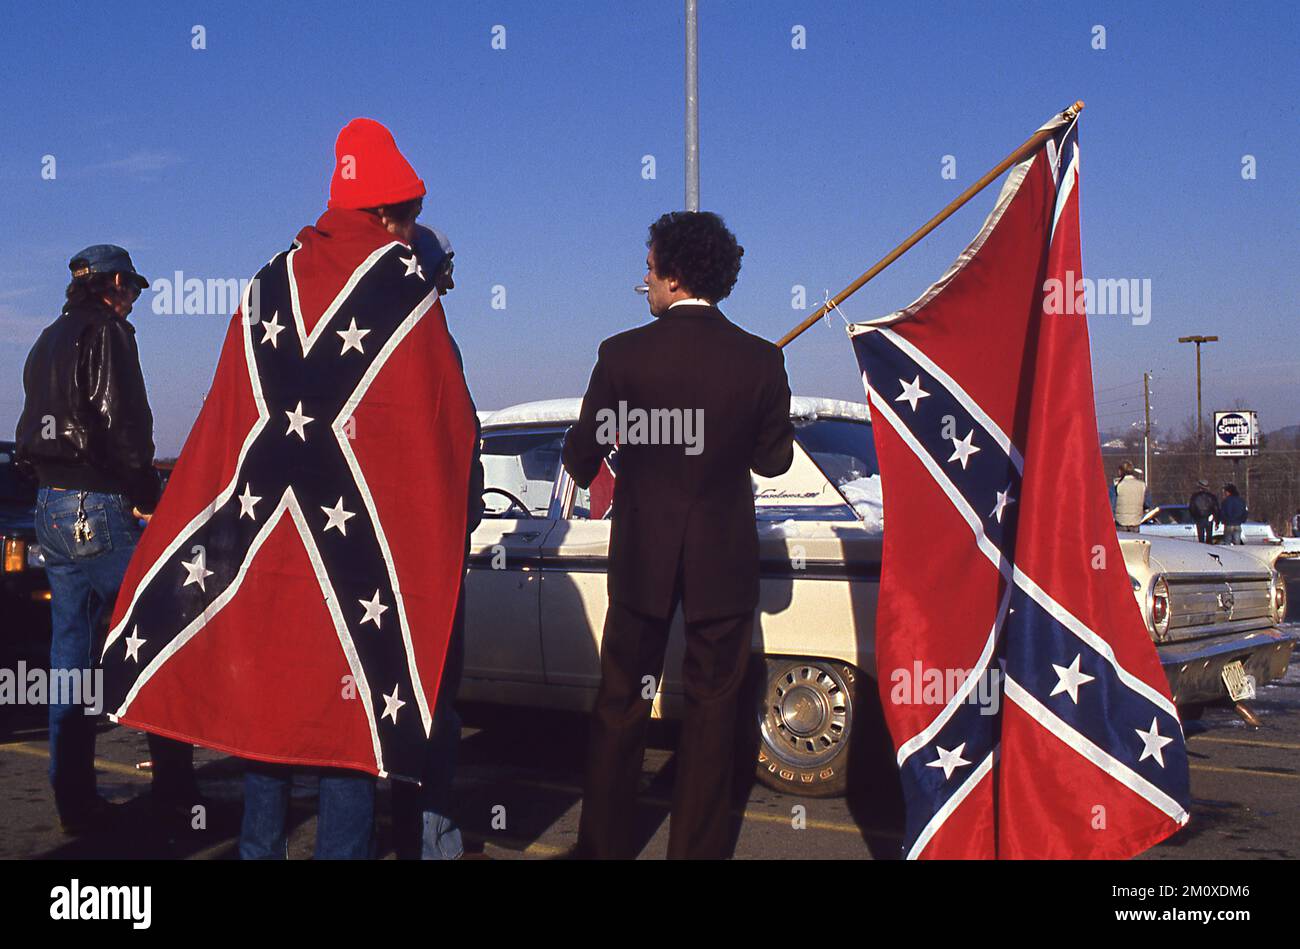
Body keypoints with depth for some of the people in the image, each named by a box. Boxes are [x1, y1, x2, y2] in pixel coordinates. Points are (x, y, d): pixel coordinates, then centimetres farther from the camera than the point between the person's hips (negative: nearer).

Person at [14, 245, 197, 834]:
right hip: (102, 508, -9)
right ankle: (175, 793, -2)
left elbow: (30, 432, 21)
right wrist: (147, 496, -12)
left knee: (71, 653, 9)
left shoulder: (45, 344, 21)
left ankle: (75, 801, 12)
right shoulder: (107, 332, -7)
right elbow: (122, 421, -17)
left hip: (51, 511, 9)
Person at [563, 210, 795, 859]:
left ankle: (604, 843, 22)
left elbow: (581, 454, -4)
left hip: (641, 559, 0)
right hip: (725, 561, 0)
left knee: (620, 705, 13)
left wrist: (590, 470, 19)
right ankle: (697, 847, 18)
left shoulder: (624, 354, -11)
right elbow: (774, 459, 2)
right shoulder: (760, 360, -7)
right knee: (712, 709, 11)